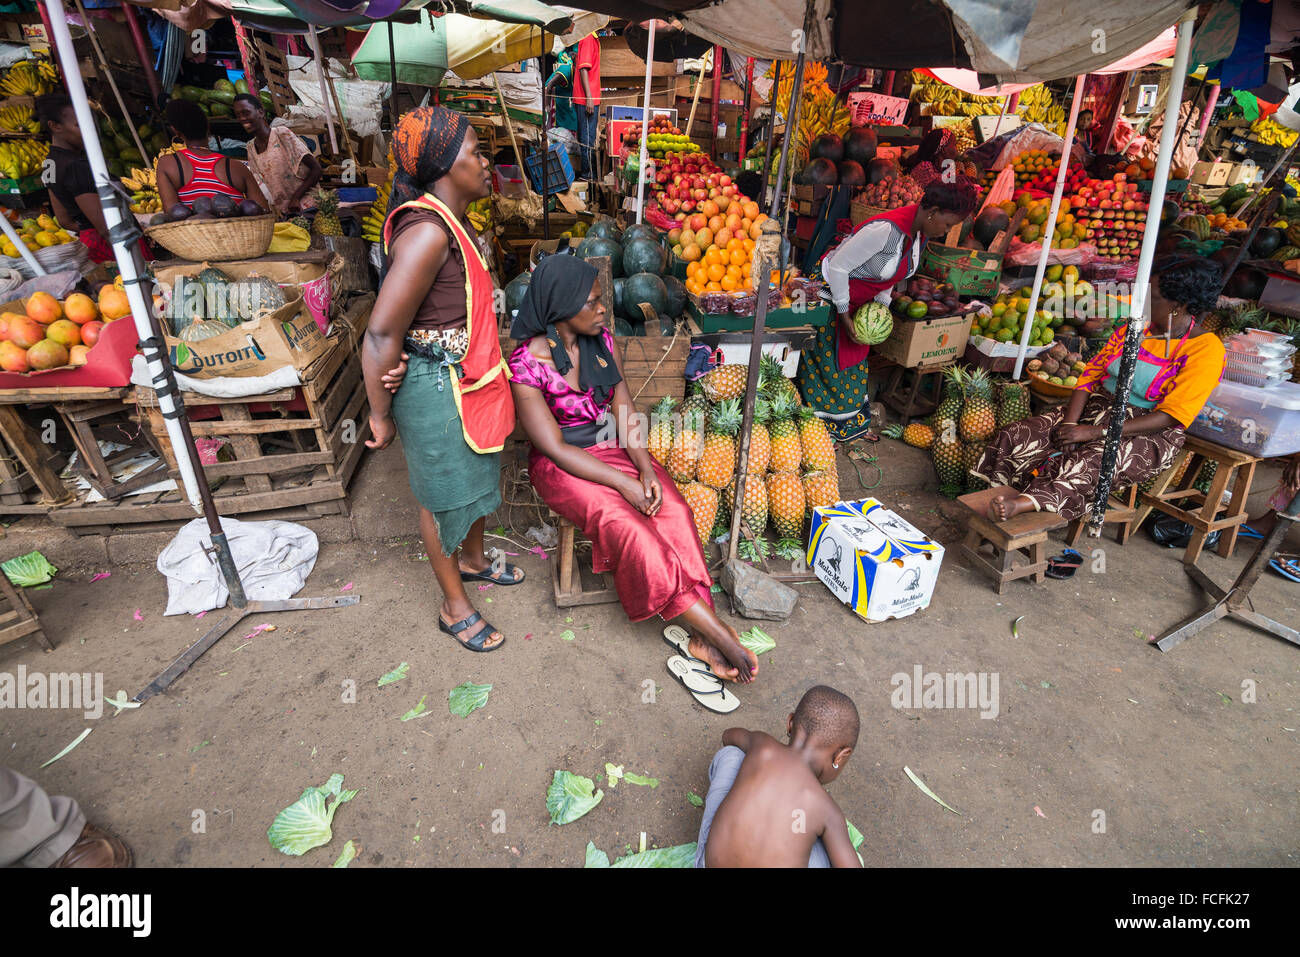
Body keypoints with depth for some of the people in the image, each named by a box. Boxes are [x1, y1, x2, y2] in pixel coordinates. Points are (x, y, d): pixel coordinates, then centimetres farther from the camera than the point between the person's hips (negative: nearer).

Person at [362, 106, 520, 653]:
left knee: (476, 477, 24)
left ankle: (472, 561, 49)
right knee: (444, 494, 7)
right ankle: (455, 608, 28)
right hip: (437, 390, -9)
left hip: (471, 382, 9)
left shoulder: (453, 222, 7)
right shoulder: (428, 232, -25)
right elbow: (381, 334, -26)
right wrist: (380, 416, -16)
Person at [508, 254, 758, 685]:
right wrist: (622, 482, -24)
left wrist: (645, 469, -15)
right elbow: (556, 448, -17)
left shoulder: (602, 340, 2)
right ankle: (714, 630, -22)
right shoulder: (527, 364, -15)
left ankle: (701, 637, -23)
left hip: (613, 448, 5)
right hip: (562, 465, -5)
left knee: (672, 509, -22)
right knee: (624, 522, -30)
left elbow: (625, 413, 1)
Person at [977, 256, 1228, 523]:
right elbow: (1091, 374, 5)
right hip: (1098, 408, 6)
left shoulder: (1206, 349, -9)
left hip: (1151, 433, -6)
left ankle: (1022, 503, -59)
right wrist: (1070, 423, -13)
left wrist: (1096, 432, -24)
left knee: (1089, 463, -41)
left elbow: (1170, 416, -17)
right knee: (1014, 436, -19)